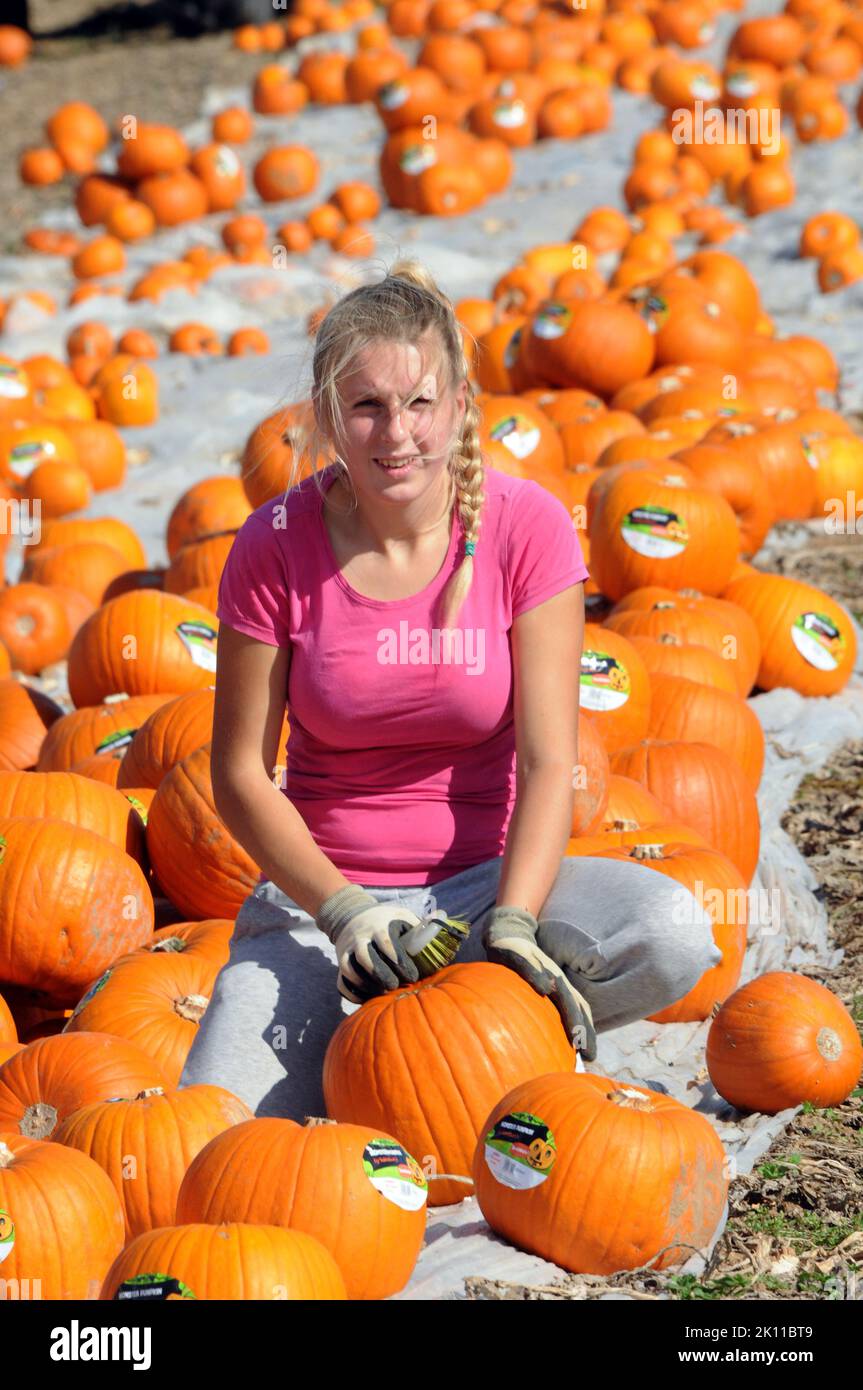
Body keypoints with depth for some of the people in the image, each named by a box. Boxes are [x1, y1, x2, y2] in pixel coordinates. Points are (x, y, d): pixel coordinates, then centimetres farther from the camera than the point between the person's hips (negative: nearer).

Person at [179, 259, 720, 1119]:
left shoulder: (525, 526, -9)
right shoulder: (276, 546, -10)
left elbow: (548, 760, -12)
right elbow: (241, 776, -6)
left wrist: (513, 924, -27)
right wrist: (345, 911, -19)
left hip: (484, 879, 1)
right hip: (318, 894, -1)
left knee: (672, 934, -30)